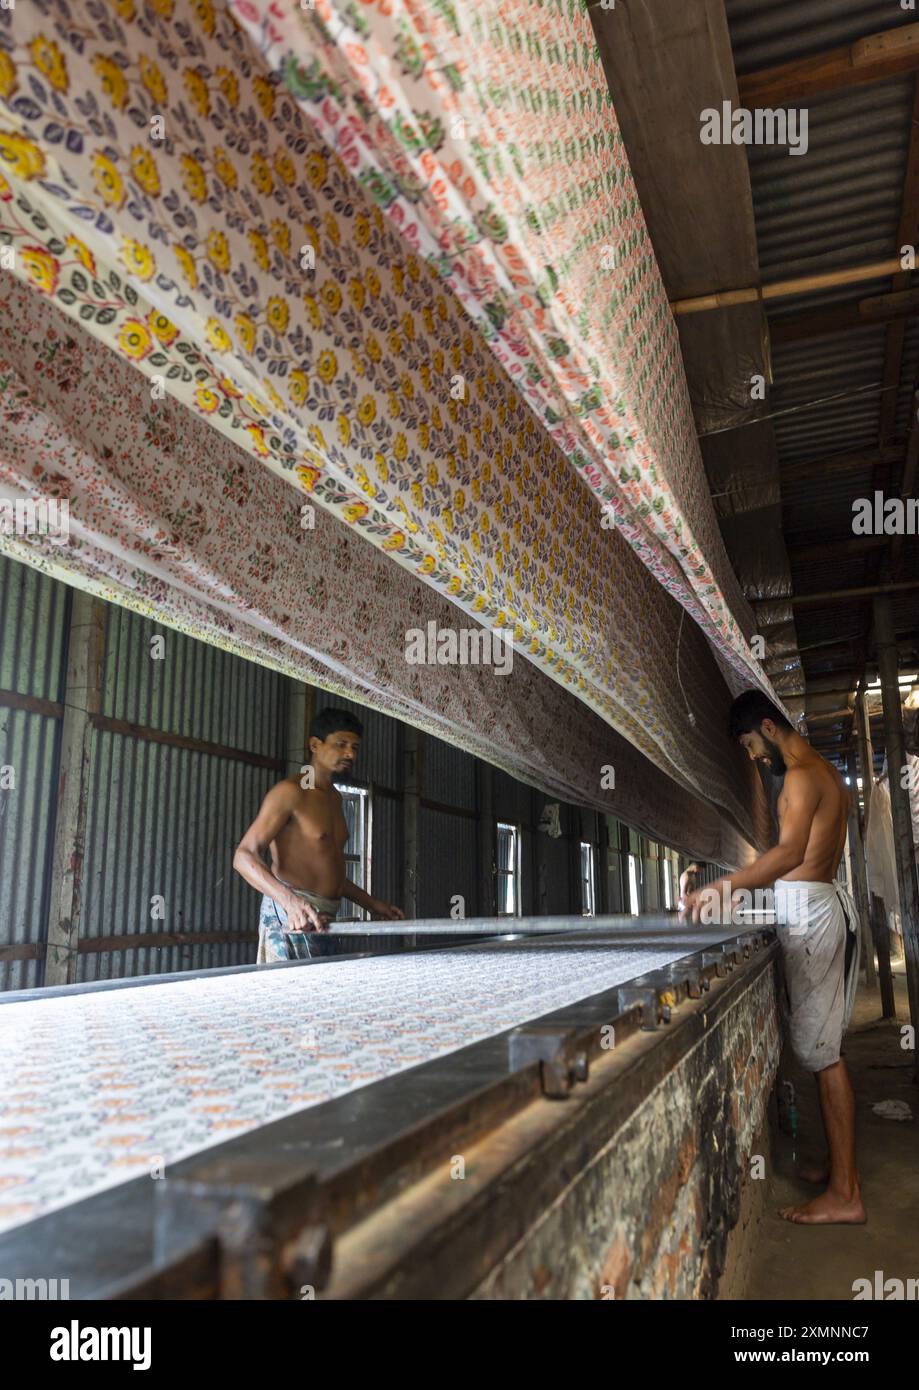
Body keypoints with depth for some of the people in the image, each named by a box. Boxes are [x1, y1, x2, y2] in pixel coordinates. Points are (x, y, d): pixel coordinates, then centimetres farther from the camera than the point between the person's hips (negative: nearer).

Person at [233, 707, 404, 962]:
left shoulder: (335, 797, 19)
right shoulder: (291, 791, -9)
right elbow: (244, 855, -19)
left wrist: (371, 904, 21)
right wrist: (290, 899, -34)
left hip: (325, 919, 8)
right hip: (292, 918, -8)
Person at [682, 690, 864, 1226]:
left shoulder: (802, 776, -14)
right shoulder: (827, 772, 18)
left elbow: (791, 851, -29)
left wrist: (724, 884, -30)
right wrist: (745, 885, 17)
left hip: (811, 912, -10)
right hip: (827, 902, 10)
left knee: (823, 1051, -6)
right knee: (827, 1046, 14)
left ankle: (845, 1194, 0)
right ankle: (843, 1166, 23)